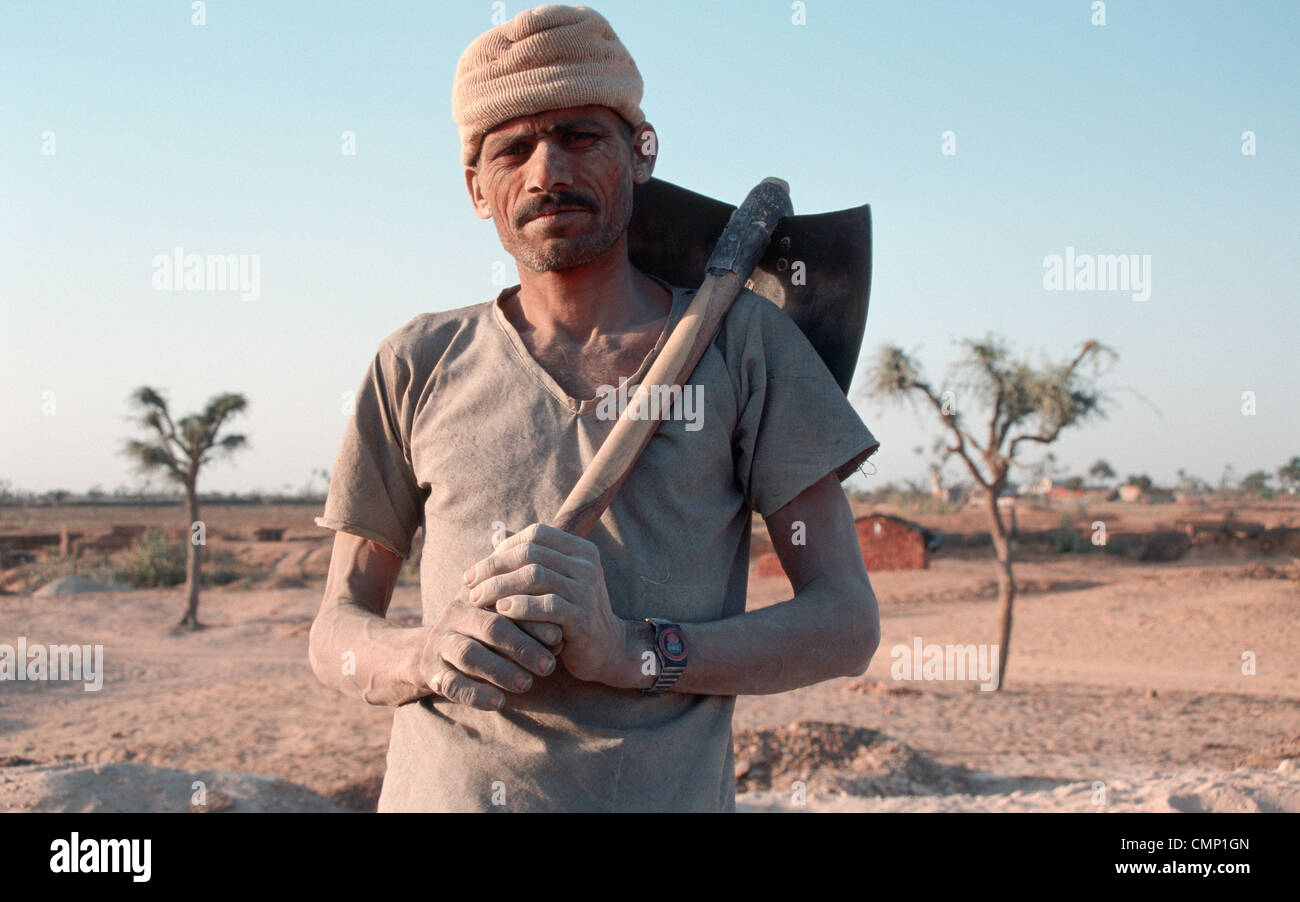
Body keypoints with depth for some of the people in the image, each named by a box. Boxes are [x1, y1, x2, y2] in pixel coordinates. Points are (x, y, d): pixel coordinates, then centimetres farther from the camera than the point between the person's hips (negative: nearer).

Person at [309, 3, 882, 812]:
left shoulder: (741, 341, 2)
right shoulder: (418, 366, 6)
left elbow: (848, 625, -3)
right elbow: (337, 634, 9)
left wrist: (632, 650, -17)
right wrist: (426, 656, -13)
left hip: (665, 792, -1)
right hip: (435, 787, 1)